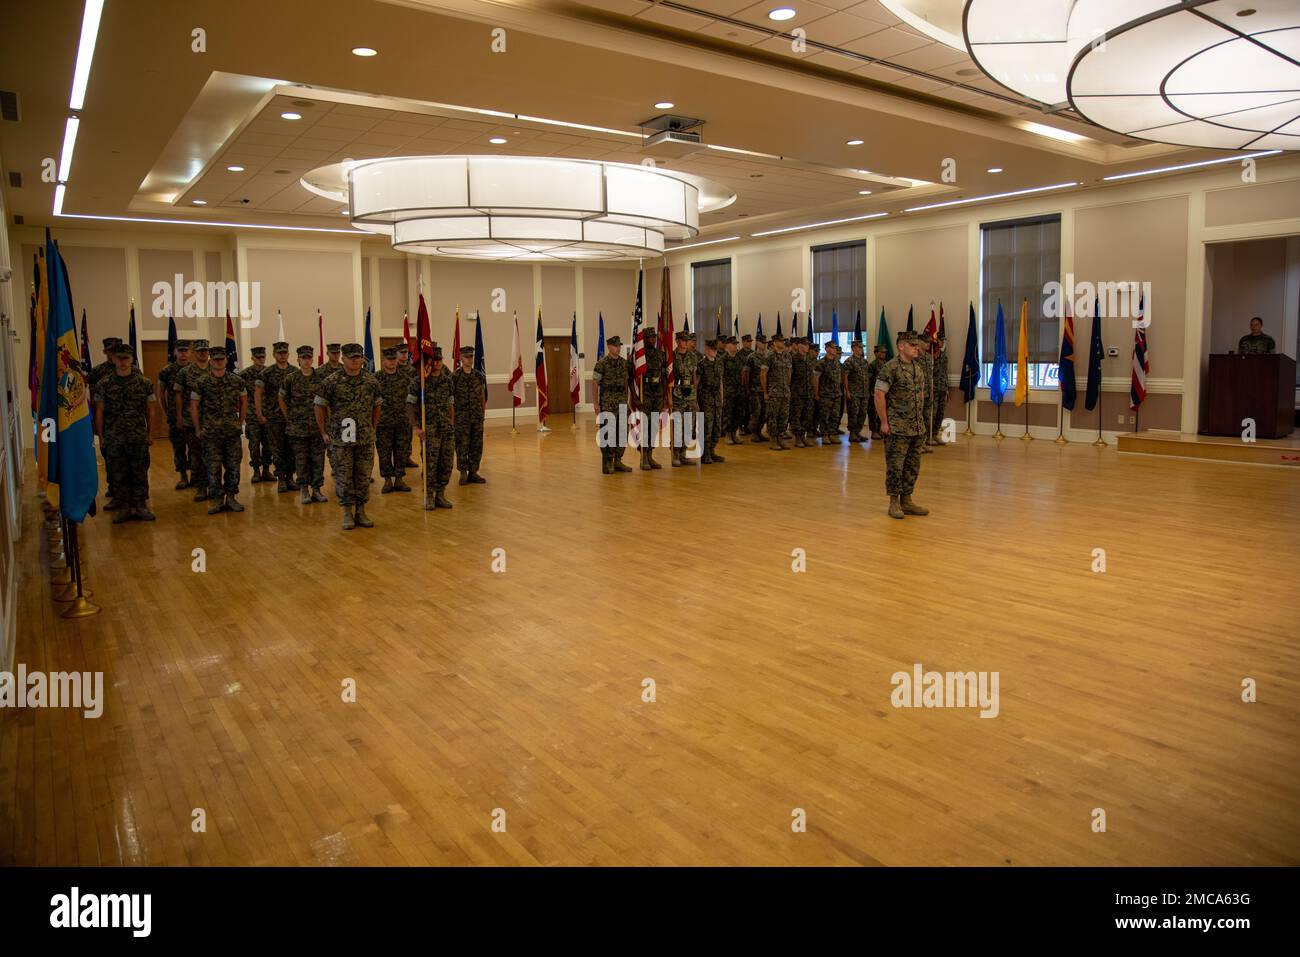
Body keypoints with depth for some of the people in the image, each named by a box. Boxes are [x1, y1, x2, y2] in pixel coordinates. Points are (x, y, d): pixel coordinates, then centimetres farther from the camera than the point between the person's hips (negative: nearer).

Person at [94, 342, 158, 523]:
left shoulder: (144, 383, 2)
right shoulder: (104, 384, 2)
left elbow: (151, 409, 6)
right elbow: (99, 411, 4)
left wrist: (150, 433, 3)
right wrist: (100, 436, 1)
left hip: (139, 437, 0)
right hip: (113, 438, 0)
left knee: (140, 472, 3)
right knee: (118, 474, 5)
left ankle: (141, 506, 12)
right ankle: (125, 506, 14)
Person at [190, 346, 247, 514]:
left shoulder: (237, 381, 1)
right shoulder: (201, 382, -4)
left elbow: (244, 401, 15)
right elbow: (194, 406, 2)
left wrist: (240, 422, 12)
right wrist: (198, 429, 2)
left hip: (233, 432, 2)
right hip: (211, 433, -2)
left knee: (233, 467, 4)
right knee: (213, 468, 1)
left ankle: (231, 498, 16)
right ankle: (216, 500, 10)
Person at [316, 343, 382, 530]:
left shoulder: (371, 381, 4)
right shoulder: (331, 382, -4)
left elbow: (376, 407, 15)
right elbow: (320, 407, 4)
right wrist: (324, 432, 3)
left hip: (366, 439, 3)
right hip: (340, 439, -2)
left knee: (363, 476, 7)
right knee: (343, 477, 1)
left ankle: (361, 512, 17)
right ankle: (347, 514, 10)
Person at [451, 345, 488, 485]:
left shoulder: (479, 376, 7)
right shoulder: (455, 376, -6)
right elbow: (449, 396, -4)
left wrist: (483, 410, 10)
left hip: (477, 417, 4)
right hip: (461, 417, -4)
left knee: (477, 445, 6)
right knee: (462, 445, -1)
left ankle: (473, 472, 15)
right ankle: (463, 473, 9)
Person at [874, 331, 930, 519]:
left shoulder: (919, 368, 11)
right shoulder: (891, 367, -12)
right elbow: (879, 395, -15)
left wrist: (921, 418, 15)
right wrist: (884, 422, -16)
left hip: (917, 428, 7)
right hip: (897, 428, -7)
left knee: (913, 466, 10)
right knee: (895, 465, -2)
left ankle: (906, 500, 20)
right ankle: (894, 502, 7)